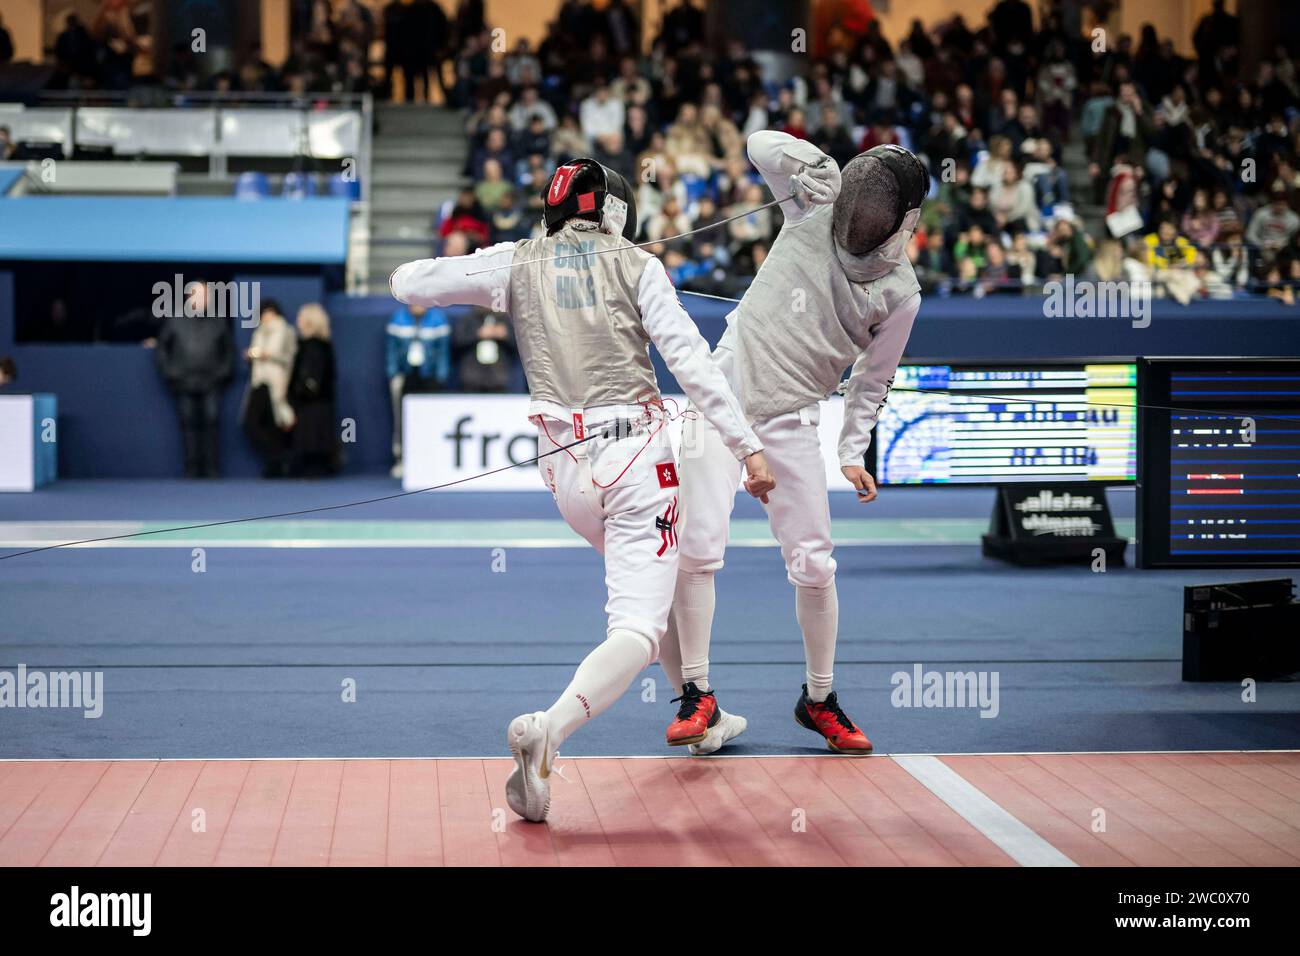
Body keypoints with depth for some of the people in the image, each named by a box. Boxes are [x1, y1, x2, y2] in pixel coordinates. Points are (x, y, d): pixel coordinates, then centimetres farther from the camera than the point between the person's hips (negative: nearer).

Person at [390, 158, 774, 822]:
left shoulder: (518, 261, 8)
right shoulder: (636, 265, 3)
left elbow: (407, 284, 8)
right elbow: (691, 361, -7)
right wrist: (748, 448, -7)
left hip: (566, 464, 4)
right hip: (636, 455, -4)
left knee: (653, 573, 33)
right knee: (636, 632, -10)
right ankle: (547, 730, -37)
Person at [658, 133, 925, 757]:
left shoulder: (900, 291, -5)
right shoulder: (818, 204, -5)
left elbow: (870, 380, 6)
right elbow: (760, 145, -8)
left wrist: (853, 454, 1)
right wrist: (816, 167, -19)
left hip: (789, 420, 1)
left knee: (812, 565, 2)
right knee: (697, 549, -12)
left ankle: (818, 701, 23)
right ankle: (697, 698, 0)